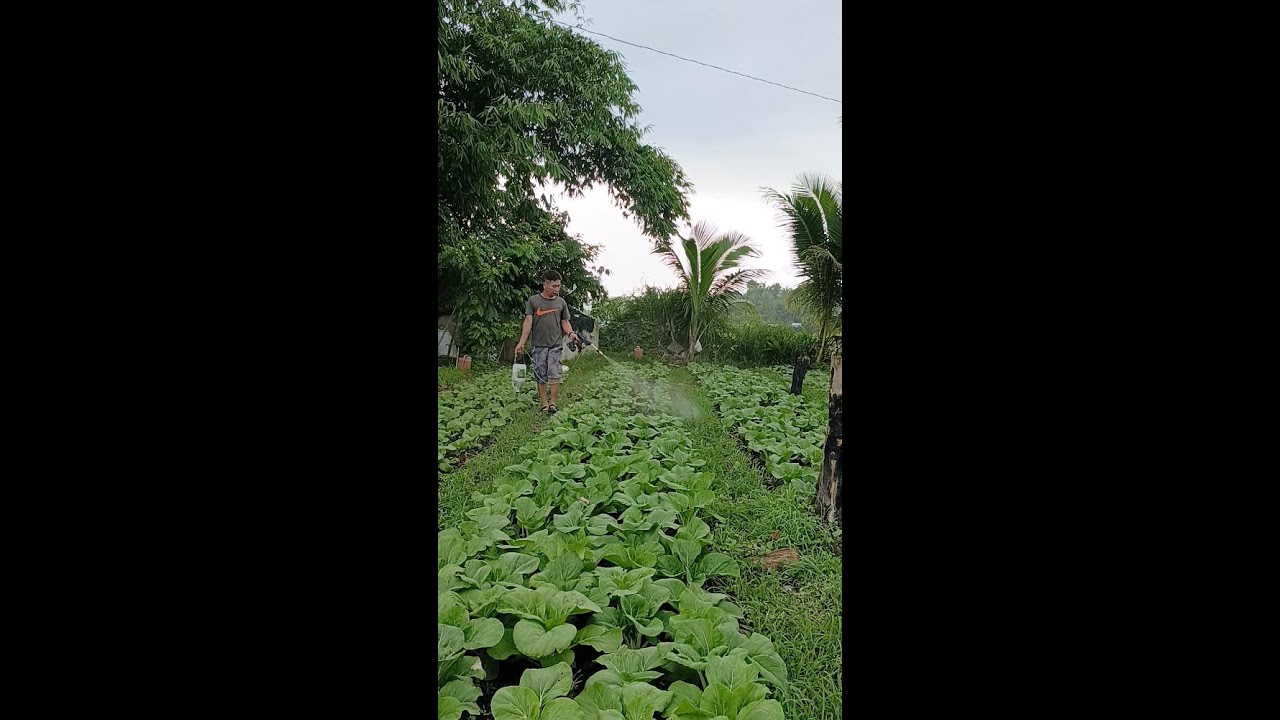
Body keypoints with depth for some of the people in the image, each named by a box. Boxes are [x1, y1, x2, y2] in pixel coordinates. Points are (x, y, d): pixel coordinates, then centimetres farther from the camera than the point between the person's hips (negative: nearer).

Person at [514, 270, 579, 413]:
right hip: (539, 345, 0)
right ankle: (544, 405, 9)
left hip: (555, 344, 1)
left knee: (554, 375, -9)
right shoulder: (533, 300, 3)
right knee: (541, 377, 3)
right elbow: (528, 321, -2)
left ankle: (553, 403, -5)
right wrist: (522, 342, -10)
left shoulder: (561, 302, 8)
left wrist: (570, 333, -11)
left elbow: (565, 322, 11)